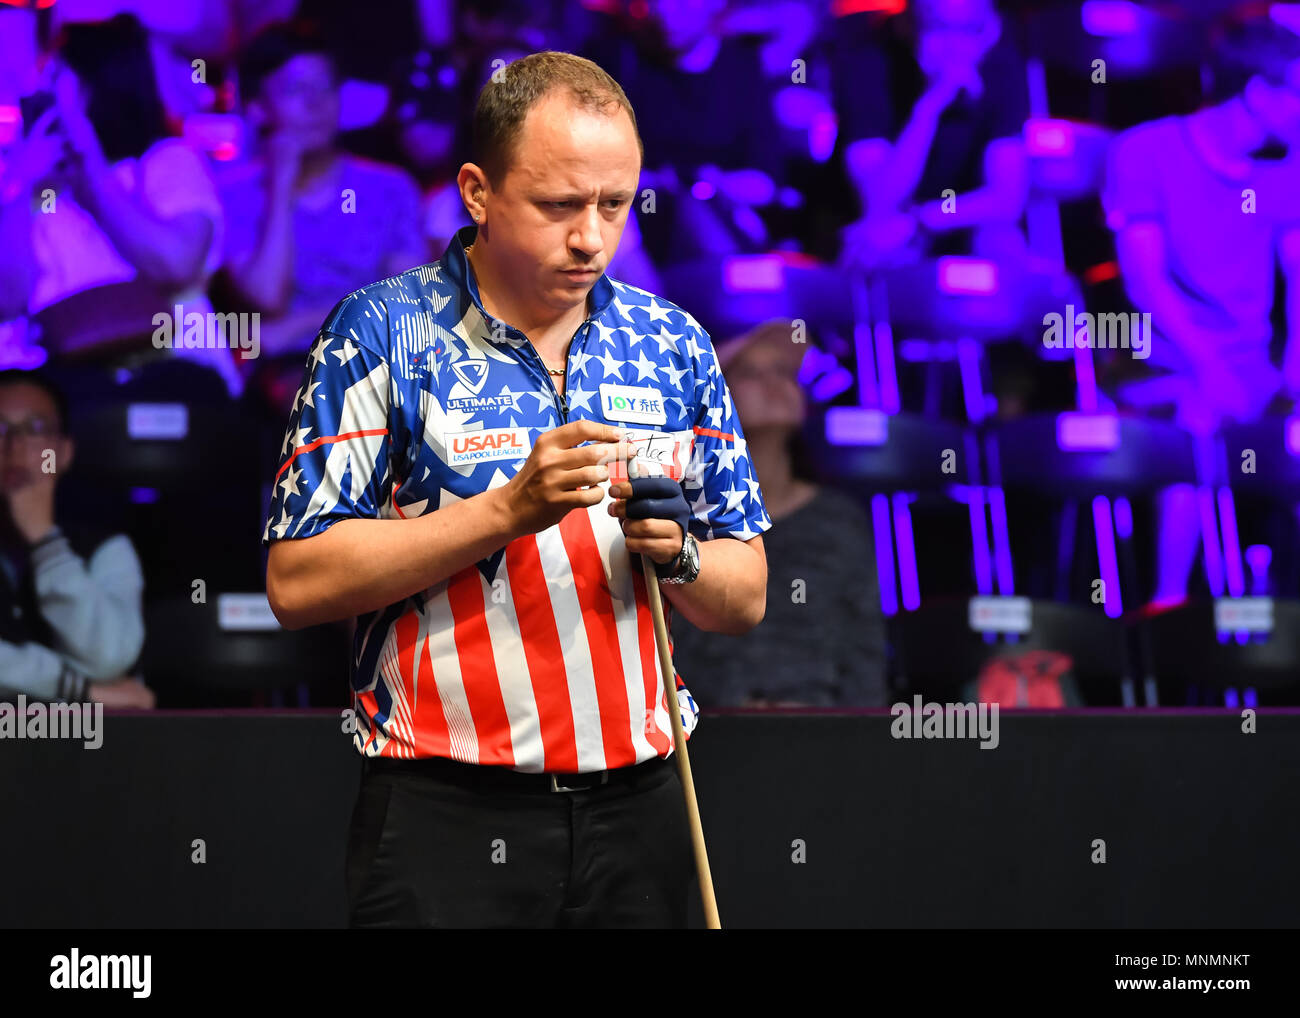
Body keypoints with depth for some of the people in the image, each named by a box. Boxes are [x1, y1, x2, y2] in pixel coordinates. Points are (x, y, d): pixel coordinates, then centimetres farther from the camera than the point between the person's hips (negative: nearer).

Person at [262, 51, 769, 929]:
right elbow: (296, 582, -11)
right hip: (449, 819, -4)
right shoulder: (382, 333, -4)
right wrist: (508, 510, -17)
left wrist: (678, 555, -11)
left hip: (638, 813, 4)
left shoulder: (673, 344, 9)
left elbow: (745, 600, 11)